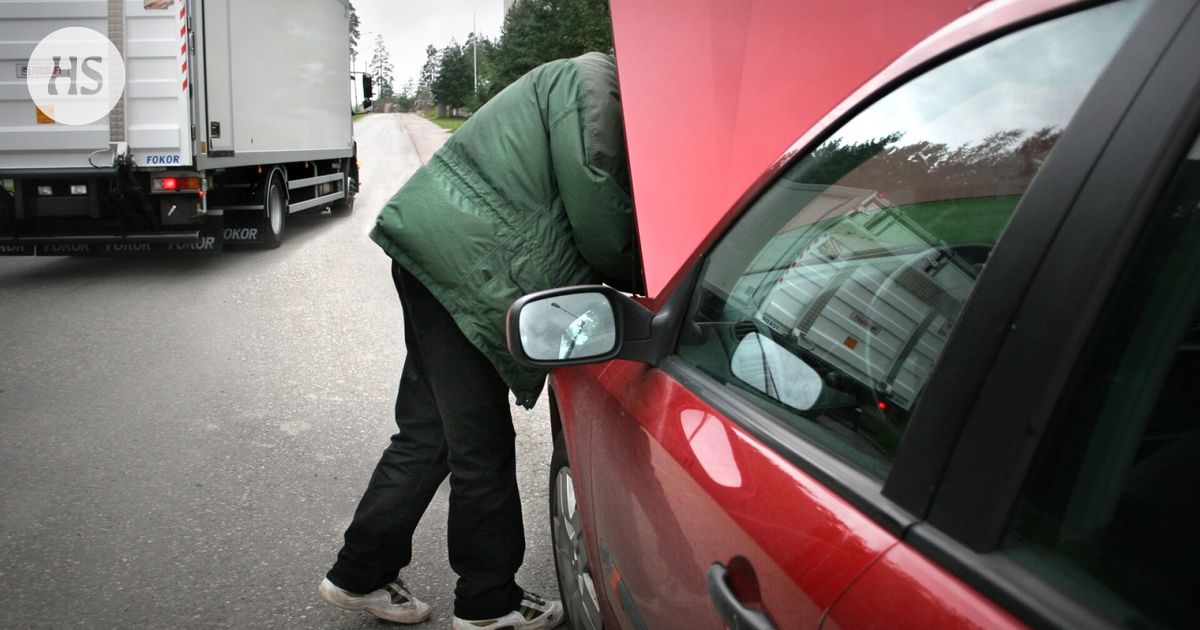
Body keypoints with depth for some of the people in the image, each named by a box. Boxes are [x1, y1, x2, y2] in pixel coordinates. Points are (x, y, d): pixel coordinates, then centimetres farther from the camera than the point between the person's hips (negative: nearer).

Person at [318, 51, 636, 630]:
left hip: (432, 254, 10)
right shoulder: (592, 84, -9)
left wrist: (625, 278, 13)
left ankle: (360, 576, 30)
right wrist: (641, 279, 2)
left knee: (428, 433, 16)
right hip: (464, 264, -10)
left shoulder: (572, 82, 23)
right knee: (481, 446, 1)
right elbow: (597, 216, -13)